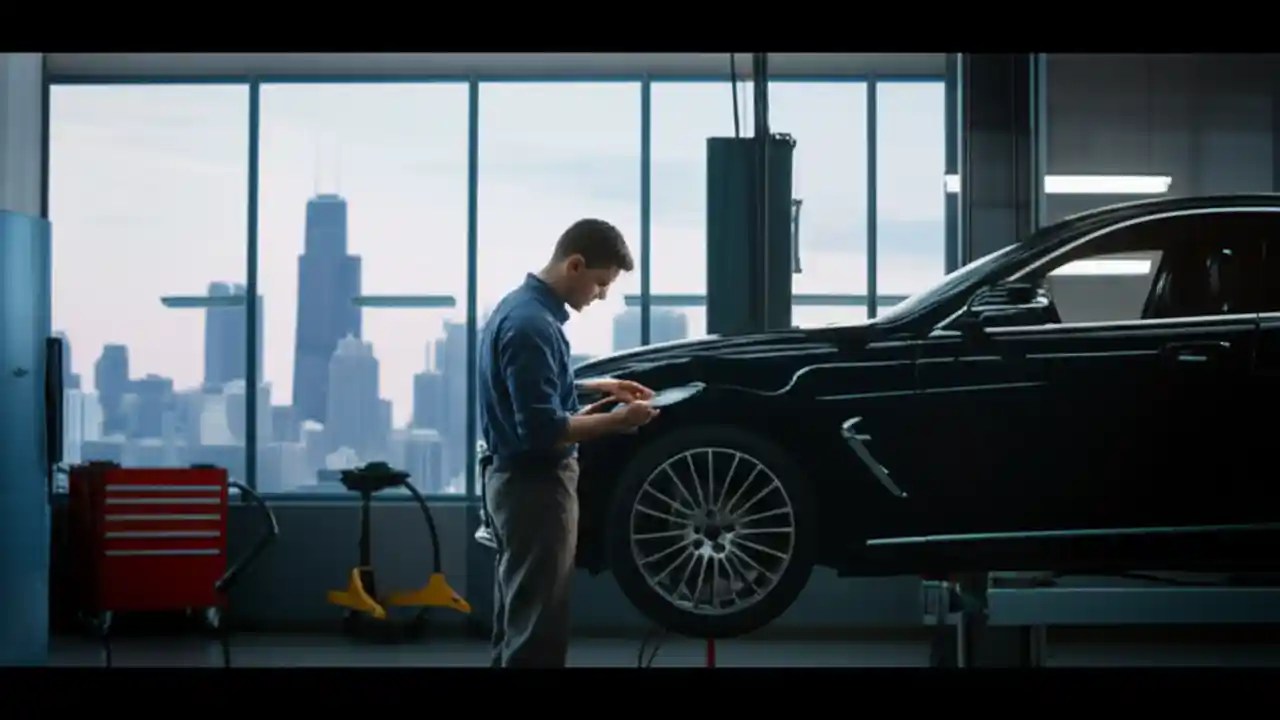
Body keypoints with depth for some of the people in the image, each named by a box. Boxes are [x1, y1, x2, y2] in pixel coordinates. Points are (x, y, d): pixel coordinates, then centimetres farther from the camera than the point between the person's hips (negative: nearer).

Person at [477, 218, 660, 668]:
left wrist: (600, 387, 14)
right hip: (535, 484, -10)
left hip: (514, 479, 10)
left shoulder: (521, 305, 9)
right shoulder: (533, 324, -23)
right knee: (538, 627, -5)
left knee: (518, 620, 17)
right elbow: (542, 429, -26)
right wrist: (617, 421, -18)